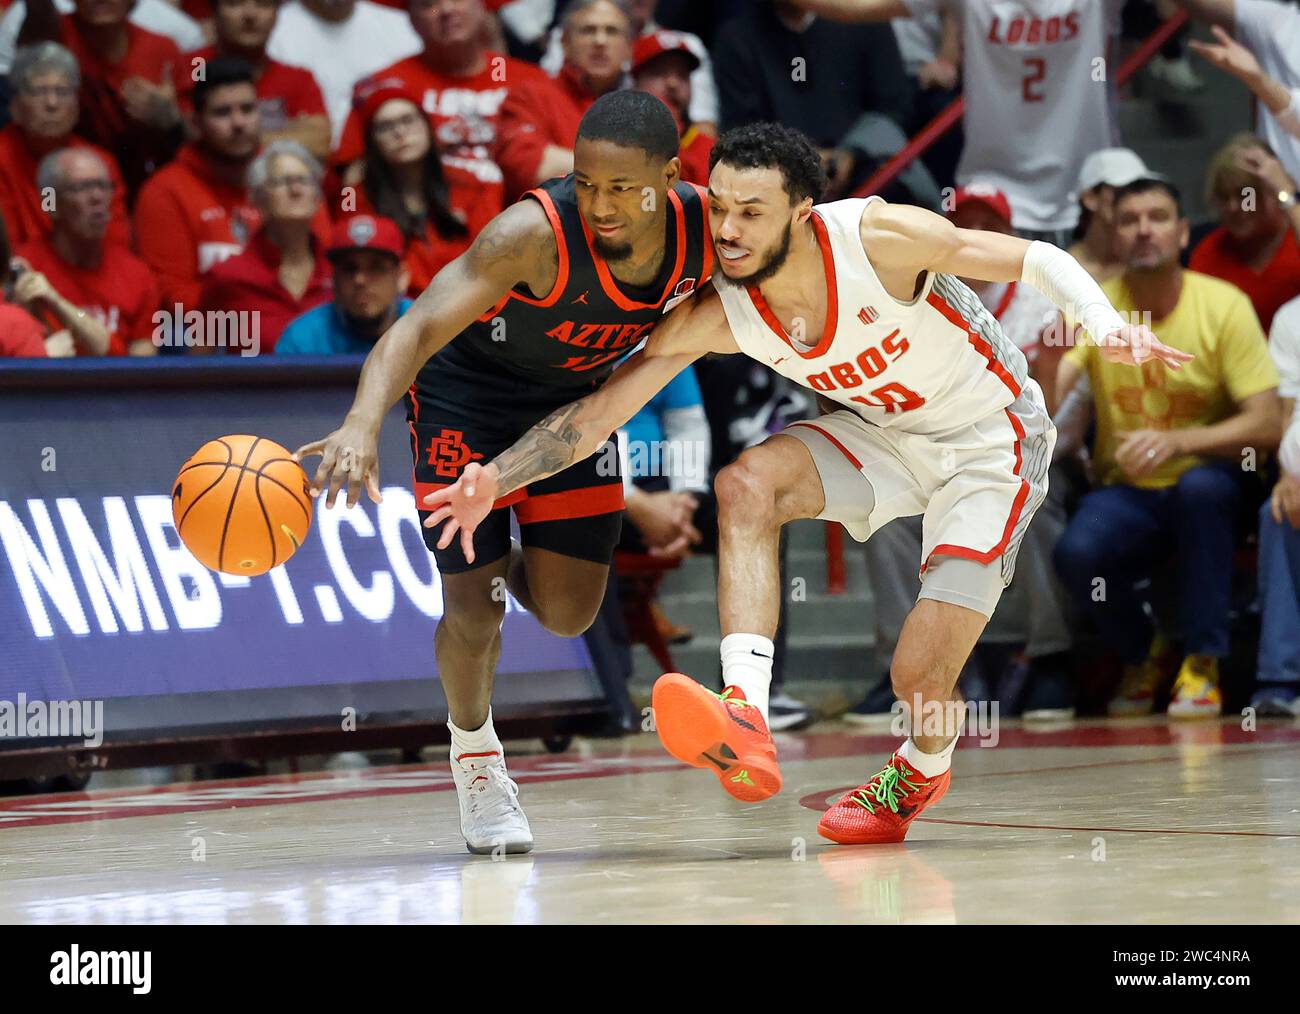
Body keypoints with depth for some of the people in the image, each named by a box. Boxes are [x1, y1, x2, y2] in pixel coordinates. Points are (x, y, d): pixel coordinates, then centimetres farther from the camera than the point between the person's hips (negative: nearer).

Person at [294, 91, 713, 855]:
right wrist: (364, 426, -61)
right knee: (473, 606, -6)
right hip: (468, 391, -5)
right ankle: (473, 752, 24)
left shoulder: (705, 228, -22)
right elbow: (419, 326, -46)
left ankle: (507, 565, 41)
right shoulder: (535, 234, -38)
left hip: (576, 396, 5)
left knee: (568, 613, 5)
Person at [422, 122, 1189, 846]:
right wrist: (496, 479, -25)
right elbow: (598, 413, -13)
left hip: (991, 443, -5)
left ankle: (922, 771, 25)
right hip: (885, 433, 5)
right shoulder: (718, 316, -17)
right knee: (746, 485, -24)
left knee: (920, 675, -14)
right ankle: (747, 724, -34)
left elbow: (1039, 260, -21)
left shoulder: (879, 236, -29)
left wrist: (1111, 326, -37)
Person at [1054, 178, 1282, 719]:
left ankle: (1204, 662, -21)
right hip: (1125, 494, 1)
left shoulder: (1224, 305, -9)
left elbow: (1266, 425, -15)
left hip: (1210, 479, -1)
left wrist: (1175, 441, -30)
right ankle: (1139, 653, 4)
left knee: (1198, 486, -37)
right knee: (1076, 552, -30)